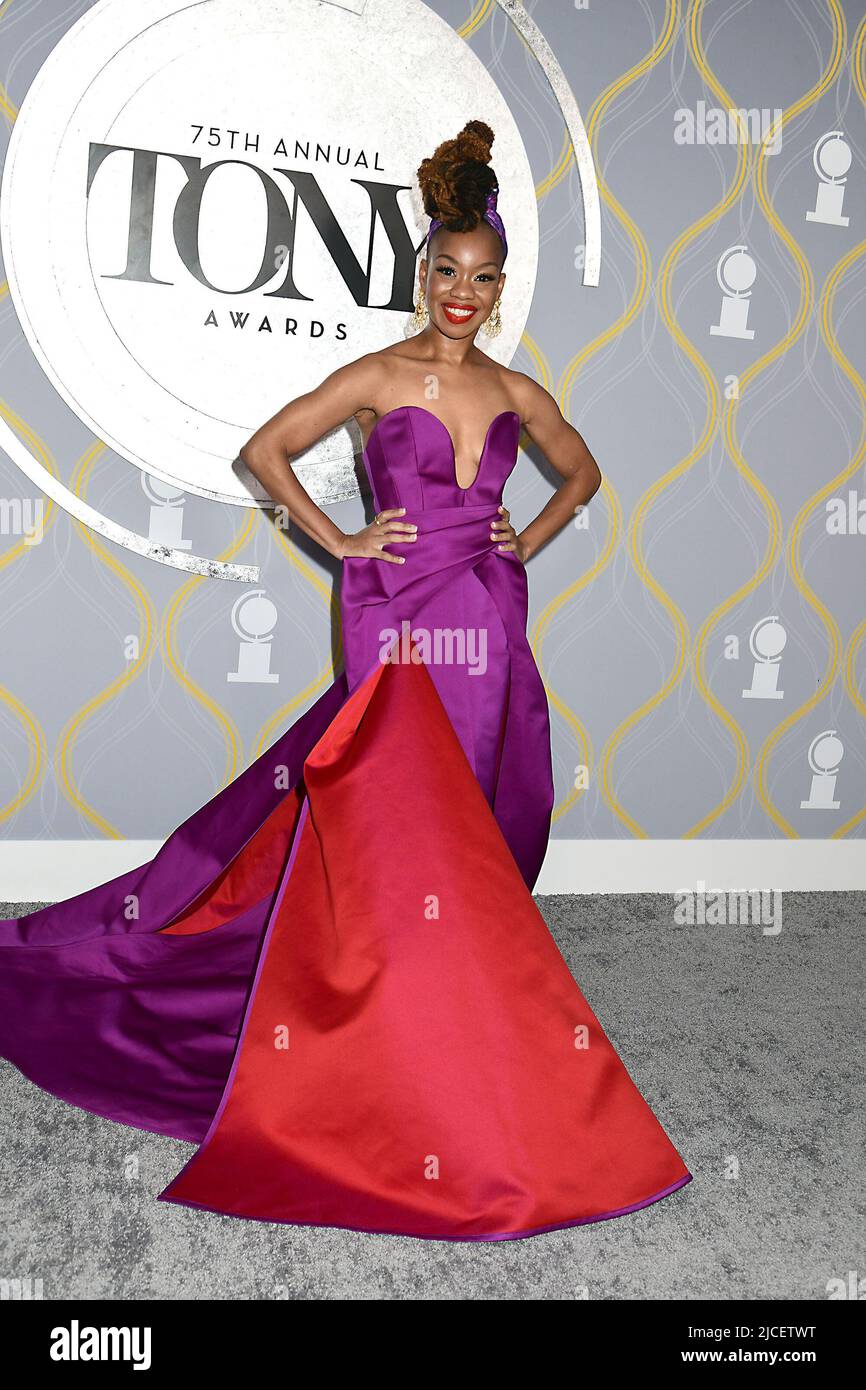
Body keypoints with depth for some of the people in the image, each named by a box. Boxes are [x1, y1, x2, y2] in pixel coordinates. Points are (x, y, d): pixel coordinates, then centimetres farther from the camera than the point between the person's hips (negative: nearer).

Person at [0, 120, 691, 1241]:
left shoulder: (515, 392, 11)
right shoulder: (376, 378, 0)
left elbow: (581, 473, 26)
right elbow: (262, 452, 1)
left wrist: (529, 540, 11)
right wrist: (341, 543, -3)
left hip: (487, 620, 5)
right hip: (398, 621, -4)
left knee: (472, 826, 9)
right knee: (405, 823, -8)